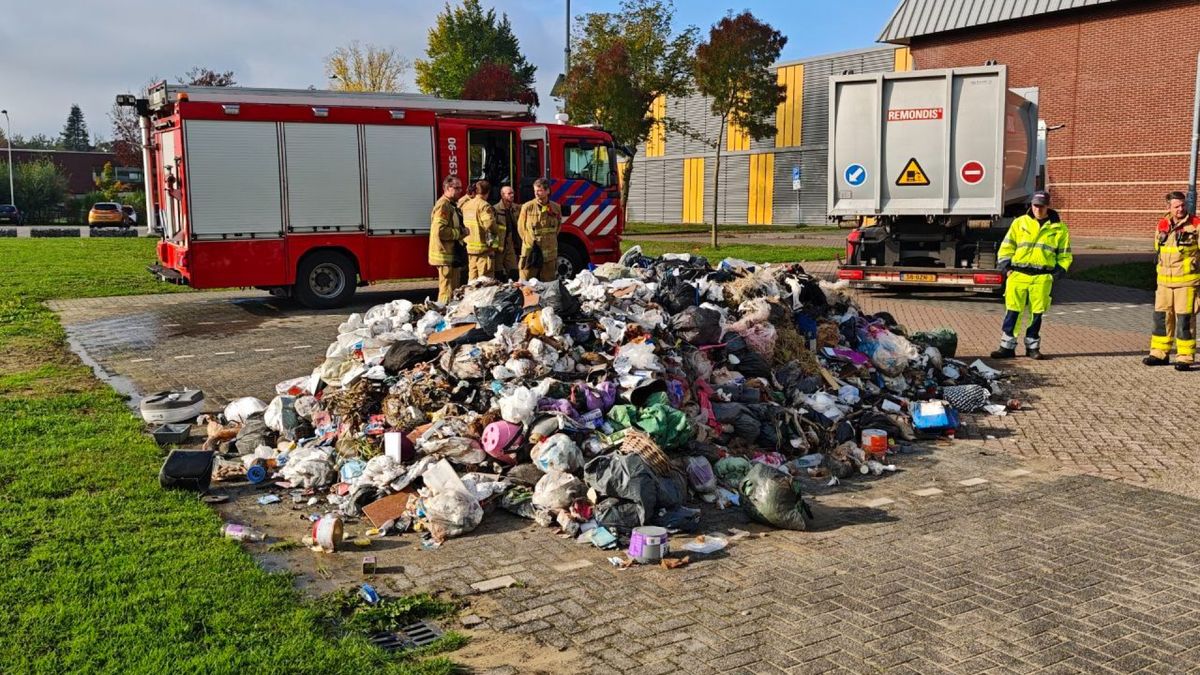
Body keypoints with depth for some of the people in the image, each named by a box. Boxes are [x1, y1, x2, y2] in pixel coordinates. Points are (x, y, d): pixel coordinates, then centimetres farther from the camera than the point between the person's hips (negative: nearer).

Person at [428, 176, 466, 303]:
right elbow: (440, 231, -26)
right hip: (445, 255, -11)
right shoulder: (443, 206, -16)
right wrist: (460, 232, -16)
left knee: (454, 288, 17)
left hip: (452, 254, 11)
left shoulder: (451, 205, 18)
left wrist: (462, 231, 10)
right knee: (447, 290, -8)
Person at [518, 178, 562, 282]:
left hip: (549, 253, 3)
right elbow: (521, 227, 6)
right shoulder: (527, 207, -3)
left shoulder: (556, 208, 5)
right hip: (530, 252, -2)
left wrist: (549, 241, 13)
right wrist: (530, 242, 5)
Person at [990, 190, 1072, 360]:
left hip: (1042, 278, 0)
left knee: (1037, 313, 5)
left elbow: (1065, 255, 13)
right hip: (1018, 275, 0)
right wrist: (1006, 267, -1)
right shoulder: (1019, 223, 8)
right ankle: (1007, 346, 4)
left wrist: (1058, 273, 1)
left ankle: (1032, 347, 17)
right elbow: (1007, 247, 10)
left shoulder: (1059, 228, 8)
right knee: (1012, 311, -1)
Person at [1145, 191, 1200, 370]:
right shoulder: (1162, 225, 8)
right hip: (1165, 281, 5)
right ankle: (1160, 353, 20)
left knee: (1184, 318, -3)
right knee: (1161, 316, 10)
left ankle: (1185, 357, 3)